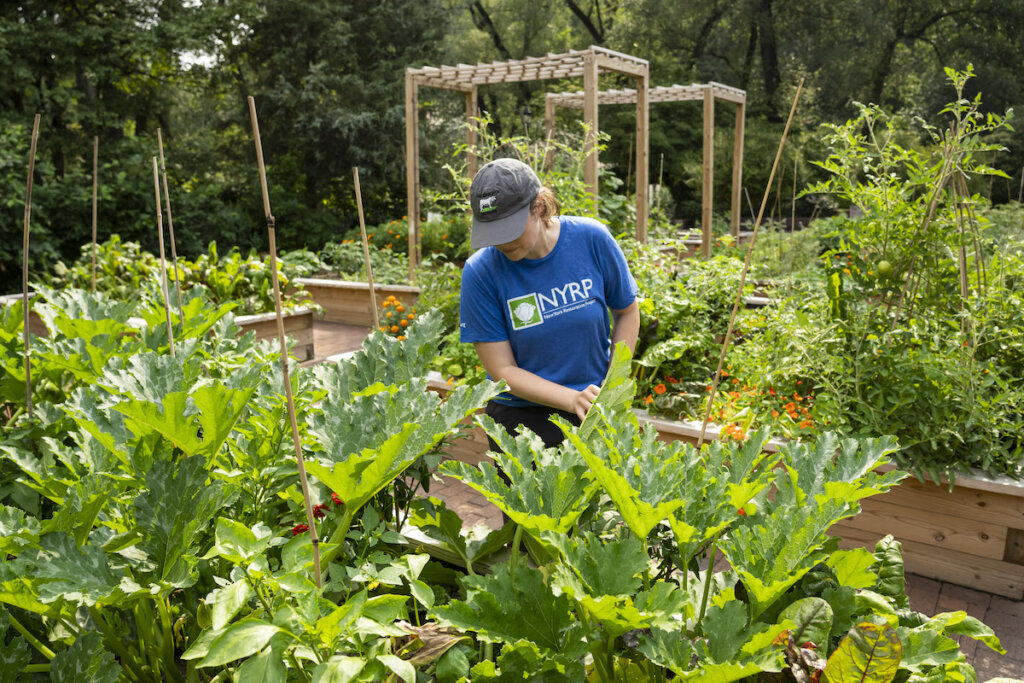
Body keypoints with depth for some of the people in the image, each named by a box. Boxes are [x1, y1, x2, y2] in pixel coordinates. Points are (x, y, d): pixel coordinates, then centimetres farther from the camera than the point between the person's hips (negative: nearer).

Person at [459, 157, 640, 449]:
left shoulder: (592, 239, -12)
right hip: (520, 416, -1)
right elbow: (502, 370, -14)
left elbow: (627, 312, 4)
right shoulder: (480, 272, -16)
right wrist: (573, 399, -26)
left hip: (594, 412, 2)